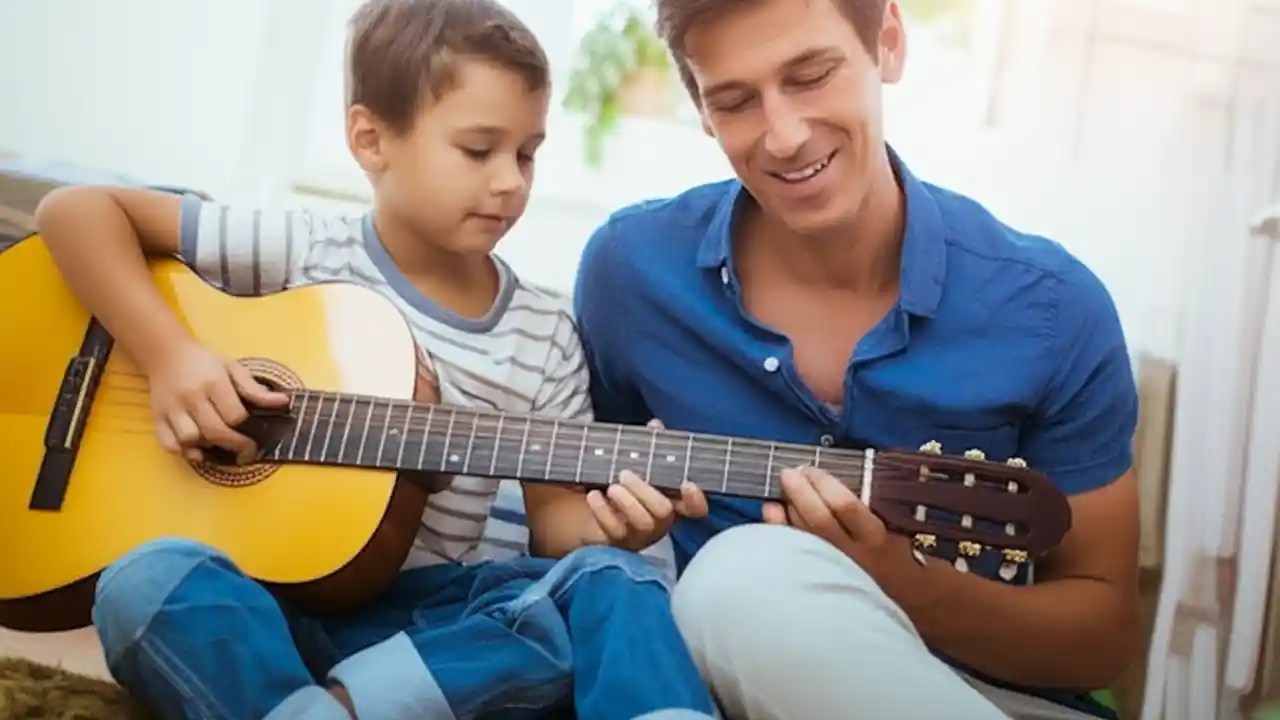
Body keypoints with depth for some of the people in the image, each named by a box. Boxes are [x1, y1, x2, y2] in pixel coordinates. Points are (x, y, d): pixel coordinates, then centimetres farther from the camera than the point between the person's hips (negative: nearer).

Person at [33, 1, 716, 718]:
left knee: (613, 582, -24)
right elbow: (75, 210, -2)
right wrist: (168, 355, -16)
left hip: (428, 610, 3)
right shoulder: (304, 251, -4)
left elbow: (555, 513, 5)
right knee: (149, 581, -33)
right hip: (259, 596, -2)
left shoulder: (545, 330, 3)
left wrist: (608, 524, -18)